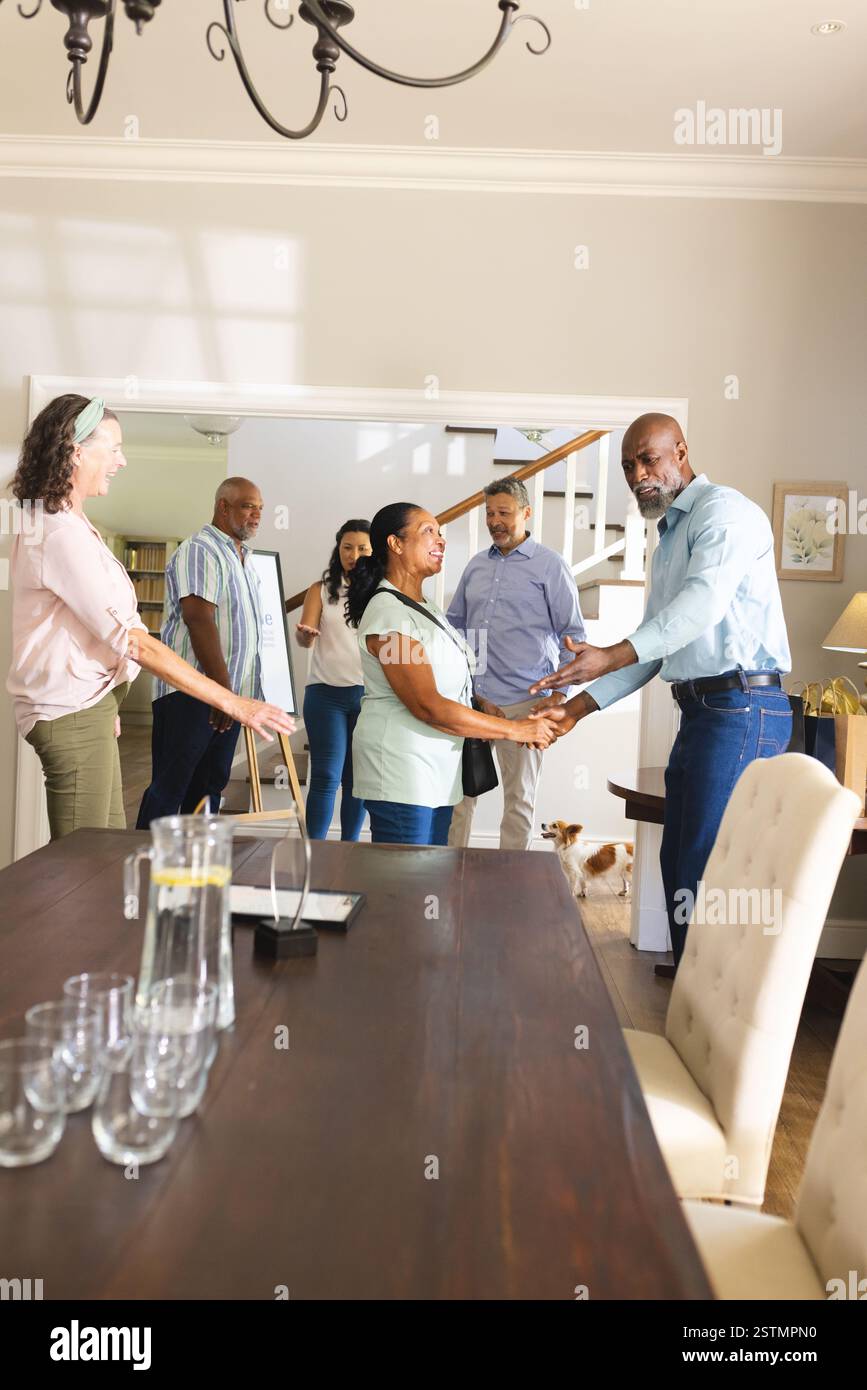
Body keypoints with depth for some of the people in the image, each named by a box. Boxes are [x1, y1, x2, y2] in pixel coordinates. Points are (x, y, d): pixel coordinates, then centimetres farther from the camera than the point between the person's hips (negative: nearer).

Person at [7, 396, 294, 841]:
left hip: (89, 706, 10)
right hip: (73, 716, -10)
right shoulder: (61, 535, -21)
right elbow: (135, 642, -25)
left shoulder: (59, 521, 12)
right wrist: (233, 703, -24)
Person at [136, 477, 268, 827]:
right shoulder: (200, 550, -10)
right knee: (169, 790, -5)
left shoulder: (243, 560, 19)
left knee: (209, 788, 12)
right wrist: (222, 687, -24)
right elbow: (199, 619, -21)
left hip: (228, 694, 9)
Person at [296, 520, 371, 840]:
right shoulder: (321, 591, 5)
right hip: (327, 692, -1)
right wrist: (305, 634, -26)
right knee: (326, 776, -6)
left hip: (370, 694, 1)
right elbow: (304, 638, -4)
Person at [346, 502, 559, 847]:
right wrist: (513, 730, -15)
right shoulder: (387, 614, -16)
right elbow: (429, 707, -21)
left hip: (437, 772, 9)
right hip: (401, 771, -9)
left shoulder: (425, 608, 16)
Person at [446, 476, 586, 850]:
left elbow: (573, 633, -3)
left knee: (519, 798, 6)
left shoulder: (549, 565, -2)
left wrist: (558, 694, -11)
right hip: (471, 698, 5)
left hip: (522, 703, -5)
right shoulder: (477, 565, 13)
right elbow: (455, 623, 23)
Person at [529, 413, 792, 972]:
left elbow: (704, 601, -24)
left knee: (706, 873, -9)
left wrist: (612, 656, -34)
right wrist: (577, 708, 14)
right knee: (678, 862, 13)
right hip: (700, 711, 10)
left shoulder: (724, 510, -7)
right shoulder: (668, 538, 22)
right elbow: (656, 645, 21)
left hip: (742, 709, -10)